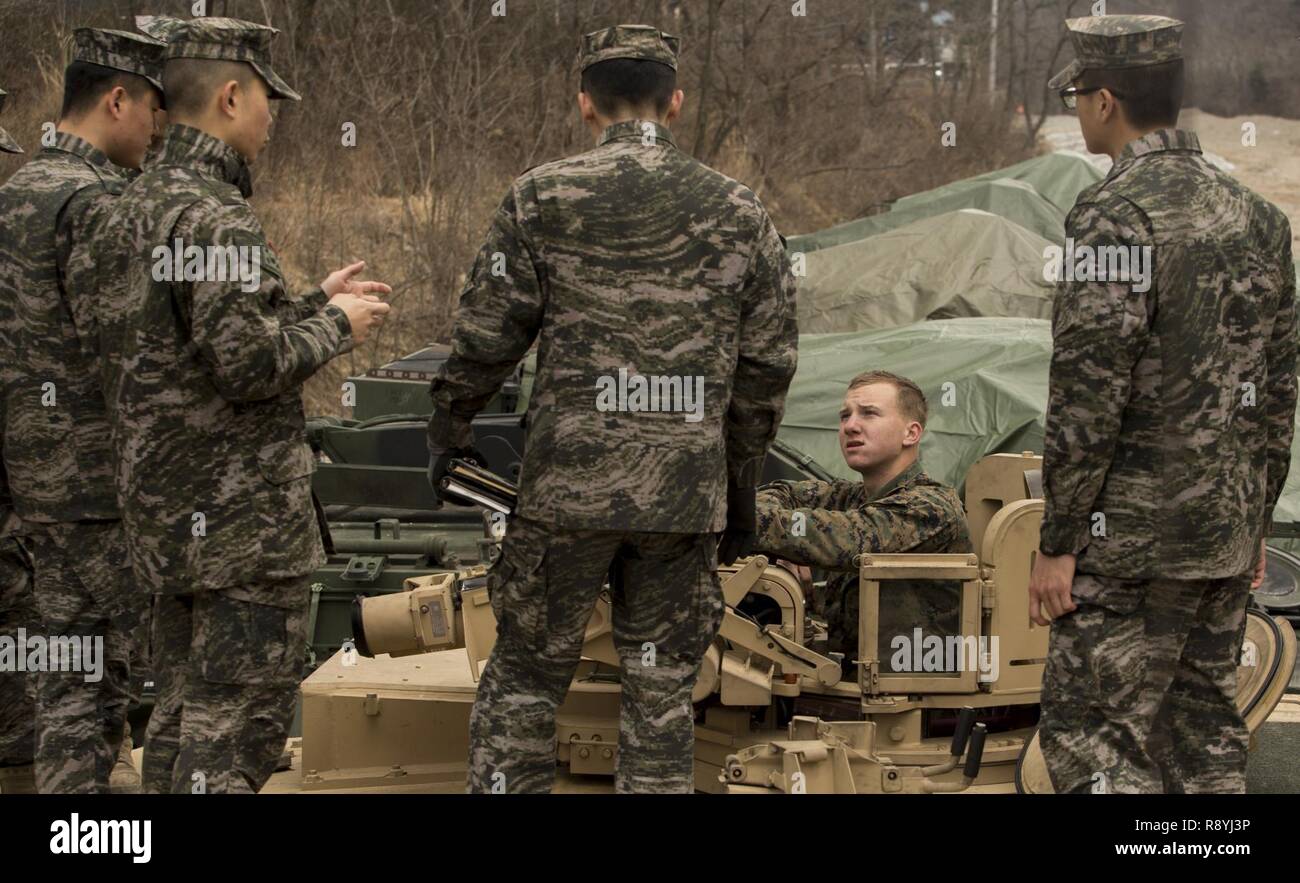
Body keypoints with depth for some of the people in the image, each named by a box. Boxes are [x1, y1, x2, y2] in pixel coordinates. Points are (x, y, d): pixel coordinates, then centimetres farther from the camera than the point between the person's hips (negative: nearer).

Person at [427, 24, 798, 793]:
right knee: (663, 691, 9)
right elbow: (768, 366, 8)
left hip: (569, 484, -2)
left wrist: (450, 427, 17)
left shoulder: (541, 199, -3)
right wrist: (742, 490, 18)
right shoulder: (740, 213, 5)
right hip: (686, 496, 2)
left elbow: (487, 335, -1)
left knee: (526, 679, 9)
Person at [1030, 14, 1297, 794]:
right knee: (1206, 732, 13)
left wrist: (1057, 543, -13)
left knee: (1089, 736, -4)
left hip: (1137, 535, -8)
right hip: (1227, 533, 8)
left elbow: (1088, 395, -18)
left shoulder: (1117, 217, -16)